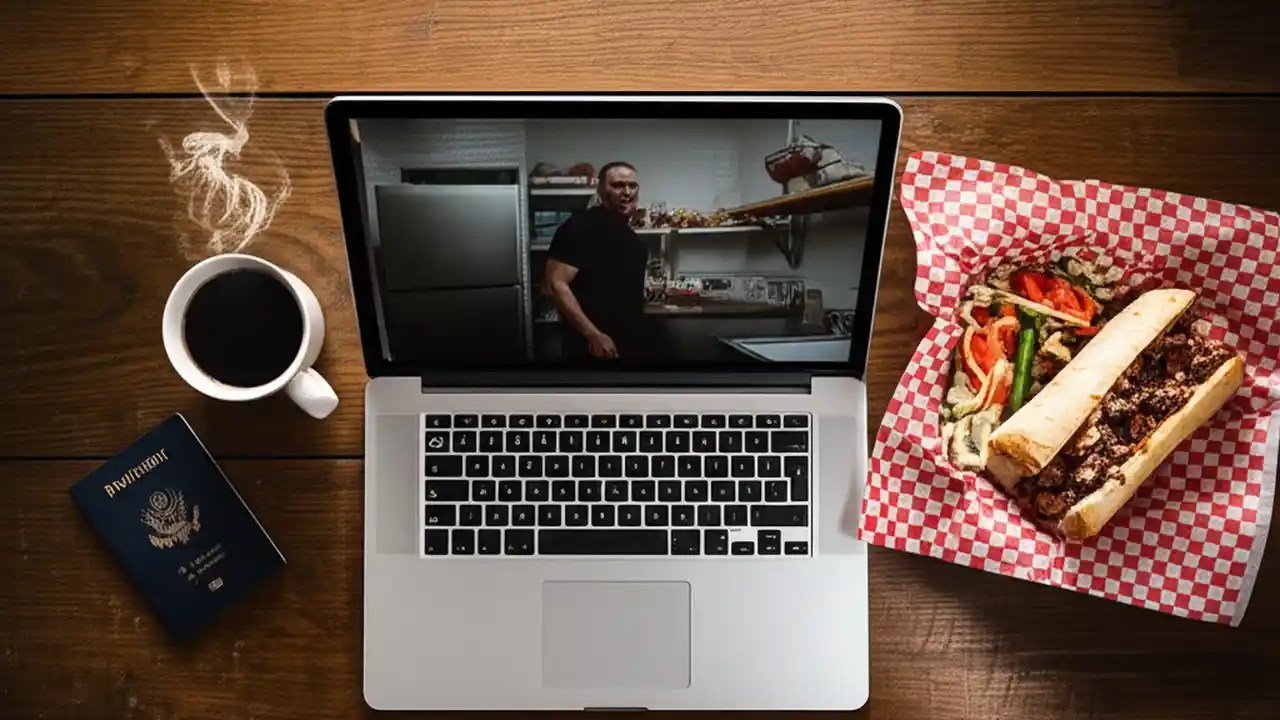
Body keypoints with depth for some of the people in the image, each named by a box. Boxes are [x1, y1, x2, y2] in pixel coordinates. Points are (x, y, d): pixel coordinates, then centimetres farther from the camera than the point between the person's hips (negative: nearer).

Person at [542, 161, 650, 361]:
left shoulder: (628, 234, 14)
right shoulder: (580, 227, -14)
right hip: (593, 347, -9)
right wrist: (593, 335, -24)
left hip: (630, 346, 9)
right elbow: (555, 285, -21)